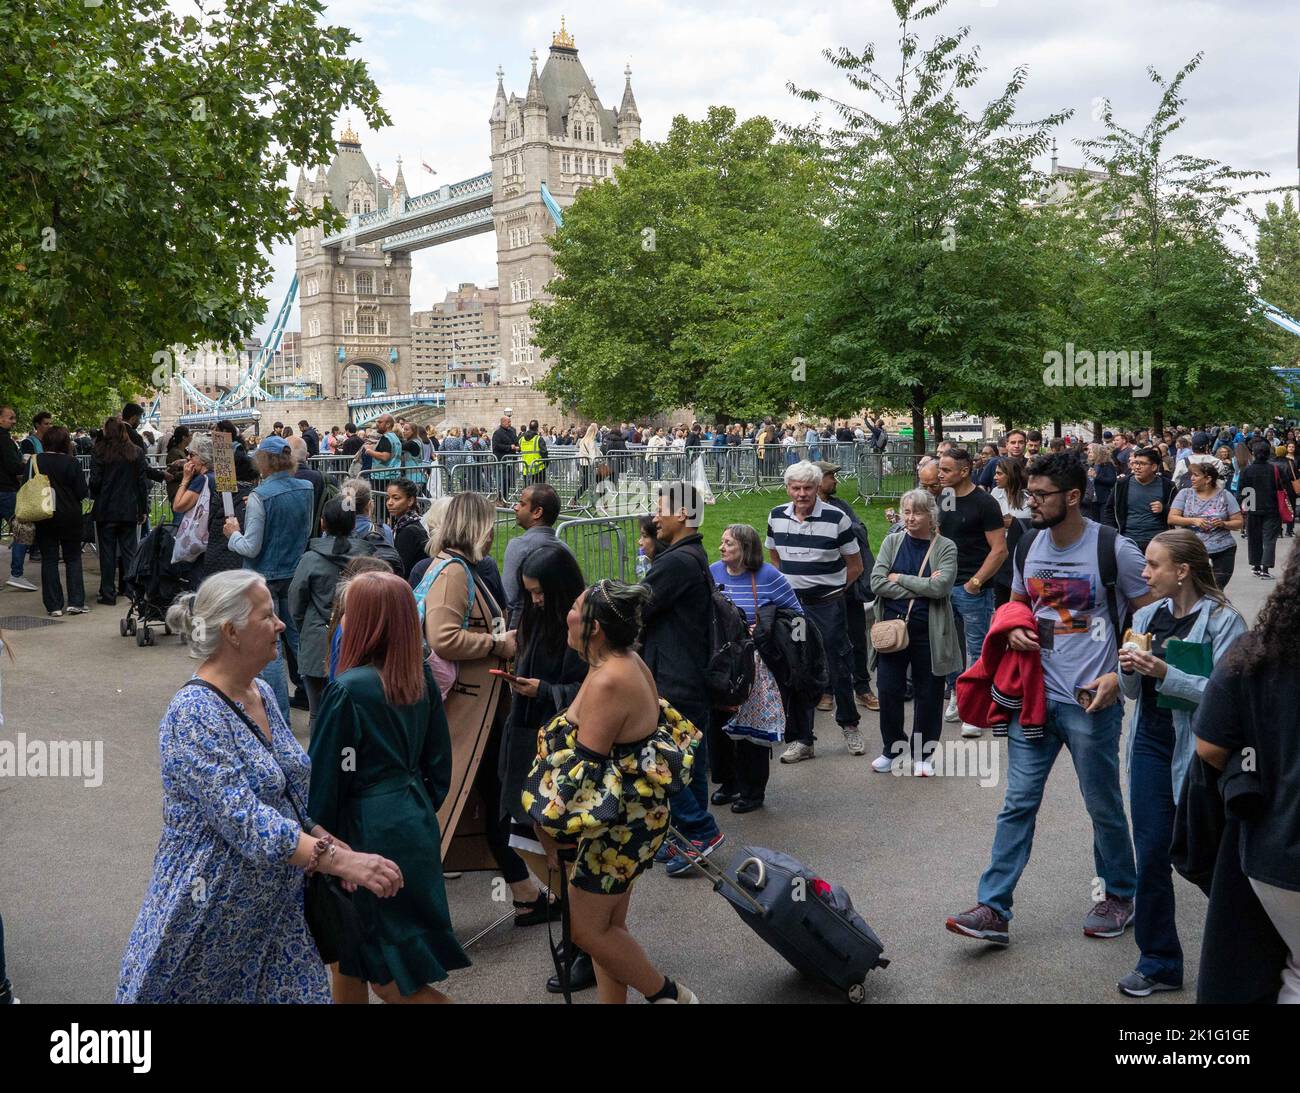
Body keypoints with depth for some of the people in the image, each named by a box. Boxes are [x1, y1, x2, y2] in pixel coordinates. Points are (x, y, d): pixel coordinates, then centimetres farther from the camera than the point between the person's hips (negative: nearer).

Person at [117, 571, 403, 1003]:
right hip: (212, 915, -7)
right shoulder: (194, 715, -22)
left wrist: (322, 836, -3)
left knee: (293, 990, 10)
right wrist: (338, 860, -34)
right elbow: (245, 821, -29)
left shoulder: (261, 693, 3)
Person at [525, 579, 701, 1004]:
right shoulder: (631, 663, 4)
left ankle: (668, 995, 18)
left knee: (587, 930, 3)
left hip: (616, 820, -10)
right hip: (632, 812, 10)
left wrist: (549, 826, -14)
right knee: (609, 925, 17)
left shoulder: (607, 682, -26)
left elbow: (585, 768, -24)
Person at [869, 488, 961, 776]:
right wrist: (921, 588, -13)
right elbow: (876, 582, -7)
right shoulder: (892, 542, 5)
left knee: (928, 694, 7)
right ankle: (892, 749, 23)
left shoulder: (945, 547, -1)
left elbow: (940, 586, -17)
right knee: (889, 691, 5)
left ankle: (923, 754, 24)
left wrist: (899, 578, -11)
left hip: (929, 631, -2)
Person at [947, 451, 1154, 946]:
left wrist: (1118, 675, -15)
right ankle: (995, 909, 8)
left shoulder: (1113, 549, -12)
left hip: (1091, 702, -5)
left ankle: (1119, 895, 34)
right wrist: (1014, 630, -1)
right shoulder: (1028, 546, 5)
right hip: (1035, 696, 5)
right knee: (1017, 803, 5)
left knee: (1104, 806, 12)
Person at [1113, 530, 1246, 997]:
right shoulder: (1148, 616, 7)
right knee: (1151, 855, 8)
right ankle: (1159, 963, 20)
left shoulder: (1223, 620, -10)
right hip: (1151, 745, 5)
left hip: (1198, 752, -5)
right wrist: (1129, 669, -10)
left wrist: (1165, 673, -26)